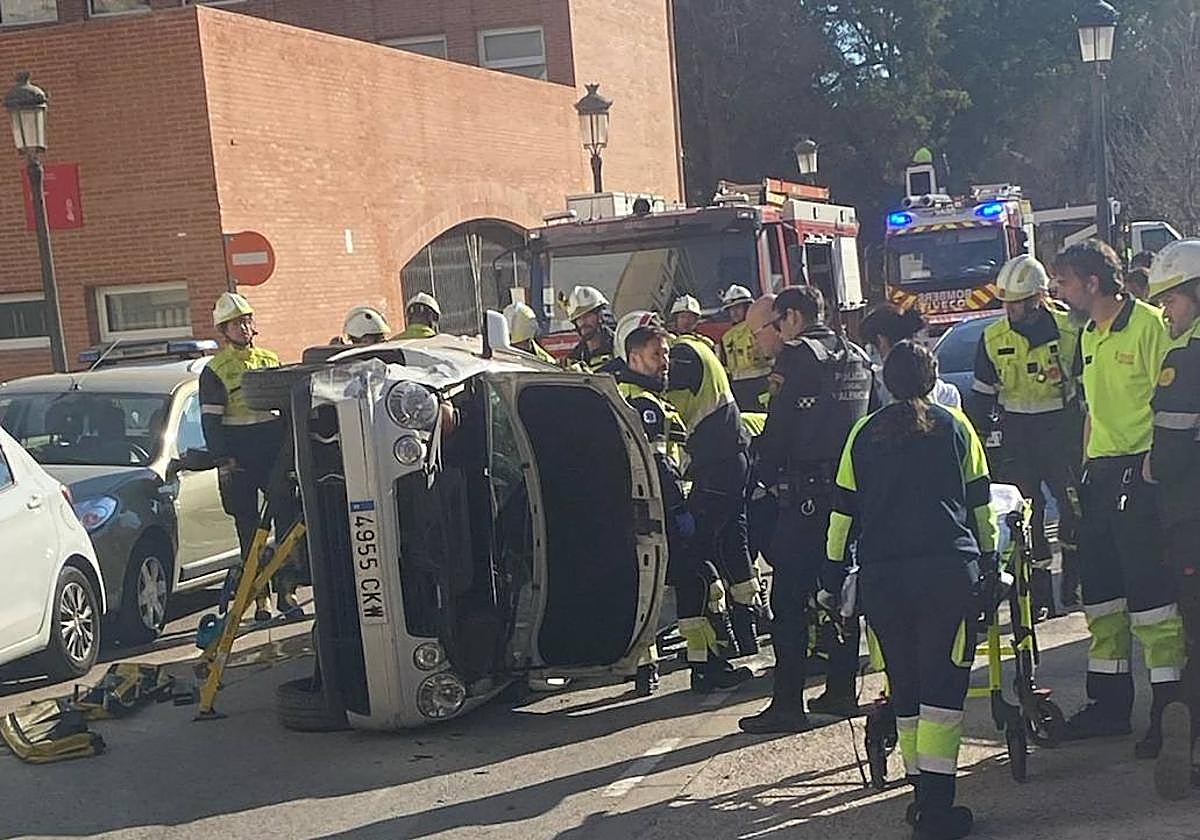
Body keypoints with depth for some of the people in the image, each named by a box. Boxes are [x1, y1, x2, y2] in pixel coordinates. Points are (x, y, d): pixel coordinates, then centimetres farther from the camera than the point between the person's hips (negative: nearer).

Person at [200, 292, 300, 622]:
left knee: (286, 519, 1)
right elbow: (210, 421, -4)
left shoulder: (270, 360, 13)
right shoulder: (214, 371, 0)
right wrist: (223, 459, -13)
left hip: (276, 449, 4)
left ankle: (286, 590, 9)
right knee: (249, 529, 2)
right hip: (239, 455, -4)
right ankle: (259, 597, 7)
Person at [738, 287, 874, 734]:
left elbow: (778, 429, -11)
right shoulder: (857, 358, 14)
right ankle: (841, 691, 19)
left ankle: (788, 704, -5)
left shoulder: (797, 356, -9)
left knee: (789, 598, -4)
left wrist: (766, 475, 2)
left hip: (806, 492, -8)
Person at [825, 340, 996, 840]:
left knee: (905, 686, 11)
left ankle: (923, 796, 17)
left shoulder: (864, 434, 11)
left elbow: (844, 509, 11)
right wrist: (987, 561, 20)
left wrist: (832, 575, 18)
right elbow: (979, 503, 10)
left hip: (881, 574, 2)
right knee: (943, 683, -2)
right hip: (948, 569, -2)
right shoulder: (954, 426, 9)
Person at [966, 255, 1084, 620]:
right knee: (1026, 517, -1)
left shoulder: (1070, 329, -4)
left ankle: (1073, 587, 15)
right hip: (1017, 437, 1)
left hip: (1062, 431, -1)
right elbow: (981, 395, 9)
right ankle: (1039, 596, 7)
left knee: (1074, 508, -1)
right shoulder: (993, 338, 2)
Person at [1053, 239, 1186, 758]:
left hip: (1140, 470, -9)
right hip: (1100, 474, 9)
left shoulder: (1149, 325, -11)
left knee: (1150, 590, -7)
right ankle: (1110, 703, 23)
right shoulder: (1089, 335, 16)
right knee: (1100, 590, 13)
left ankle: (1167, 709, 1)